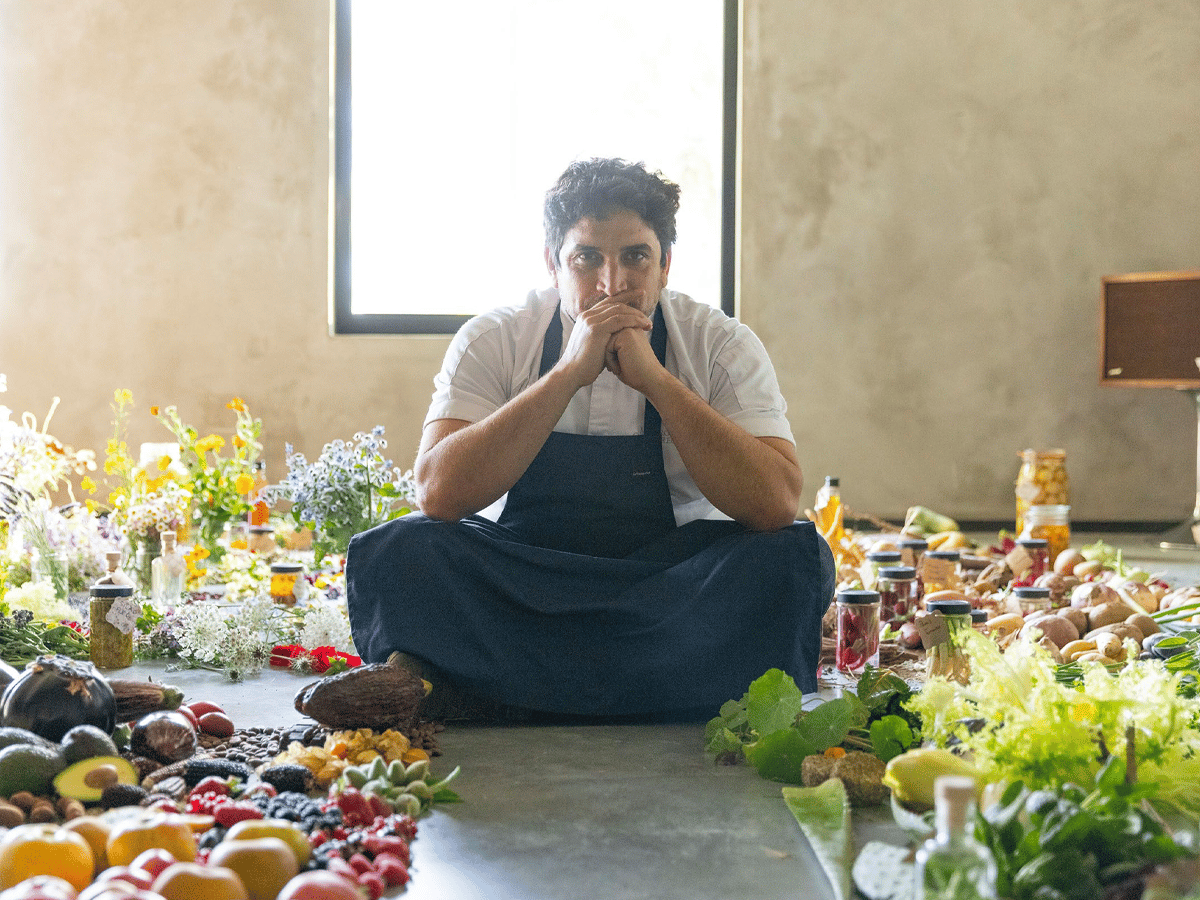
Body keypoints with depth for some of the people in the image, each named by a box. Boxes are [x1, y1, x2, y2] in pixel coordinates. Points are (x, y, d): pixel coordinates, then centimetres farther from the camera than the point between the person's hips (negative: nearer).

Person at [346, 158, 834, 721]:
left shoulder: (722, 346, -4)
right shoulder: (493, 341, -4)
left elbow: (776, 504, -18)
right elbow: (438, 494, -20)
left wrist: (655, 379, -22)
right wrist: (569, 373, -23)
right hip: (518, 579, -1)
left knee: (795, 554, -30)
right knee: (396, 550, -26)